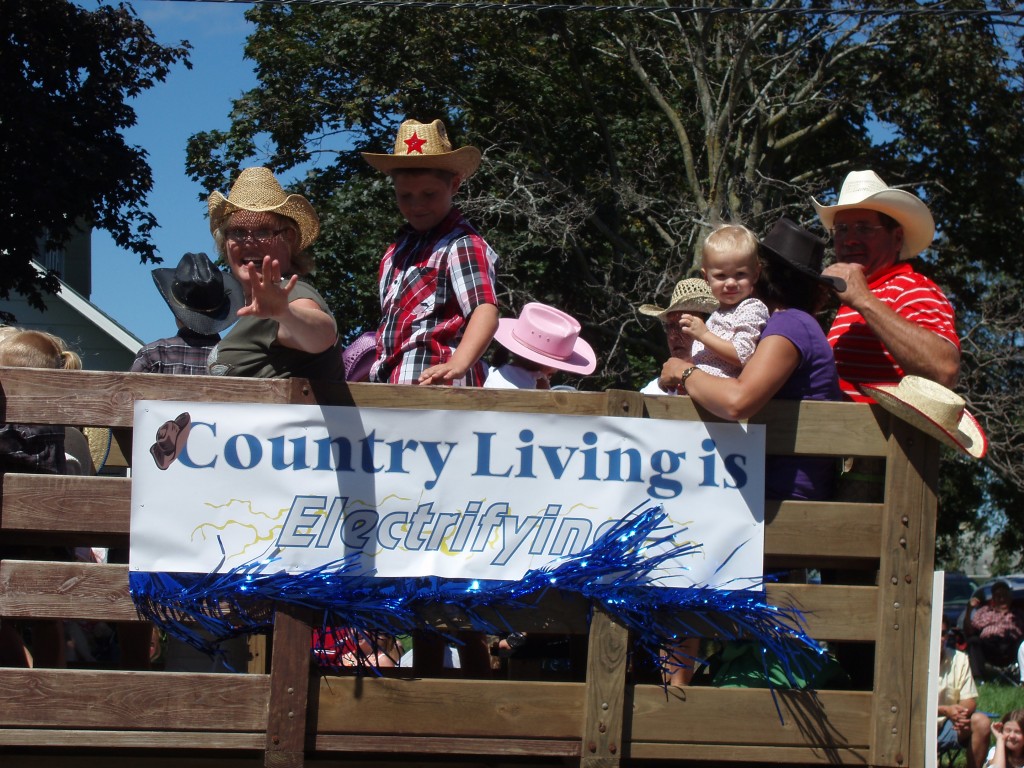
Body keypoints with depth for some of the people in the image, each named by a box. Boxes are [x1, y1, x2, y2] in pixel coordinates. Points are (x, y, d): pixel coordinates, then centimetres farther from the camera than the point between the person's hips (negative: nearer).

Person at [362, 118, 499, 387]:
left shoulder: (462, 245, -8)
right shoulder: (399, 247, 20)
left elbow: (486, 312, -23)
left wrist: (456, 365, -38)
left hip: (435, 386, -8)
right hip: (390, 384, 8)